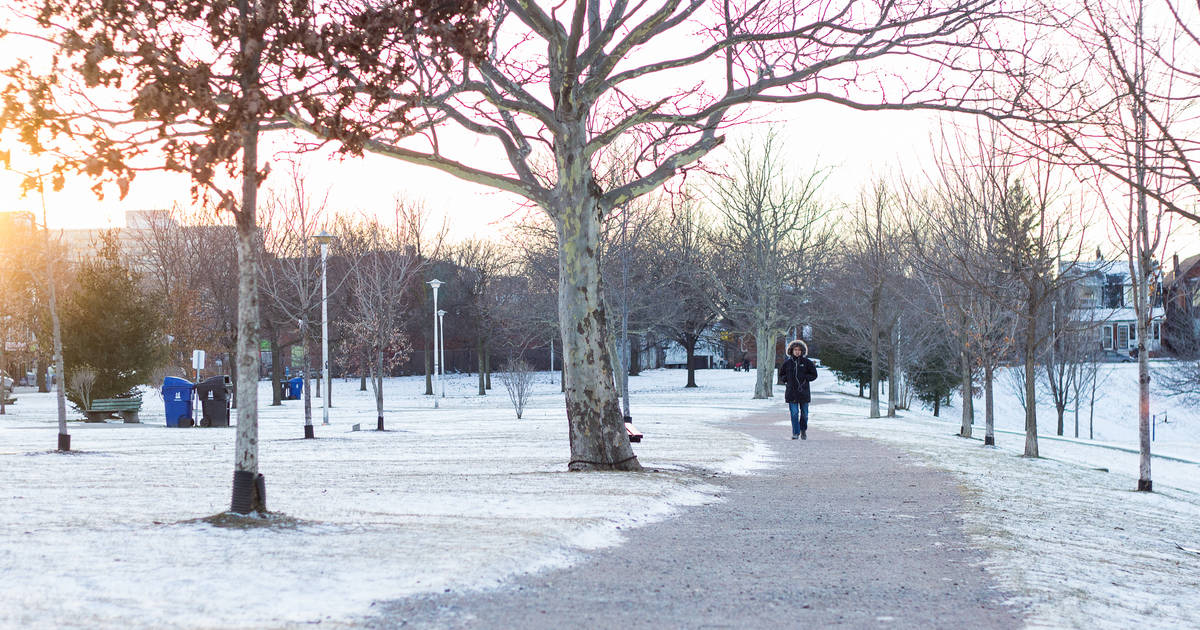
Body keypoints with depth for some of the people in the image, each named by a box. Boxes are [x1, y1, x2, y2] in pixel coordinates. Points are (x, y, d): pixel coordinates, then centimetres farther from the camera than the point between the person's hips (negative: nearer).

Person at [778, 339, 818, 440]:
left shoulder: (806, 362, 2)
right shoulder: (787, 363, 6)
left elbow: (814, 375, 5)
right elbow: (781, 375, 19)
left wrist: (805, 377, -8)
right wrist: (786, 379, 0)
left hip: (804, 391, 0)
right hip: (791, 392, 1)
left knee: (804, 413, 7)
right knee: (794, 413, -3)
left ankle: (803, 430, 28)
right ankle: (795, 433, 2)